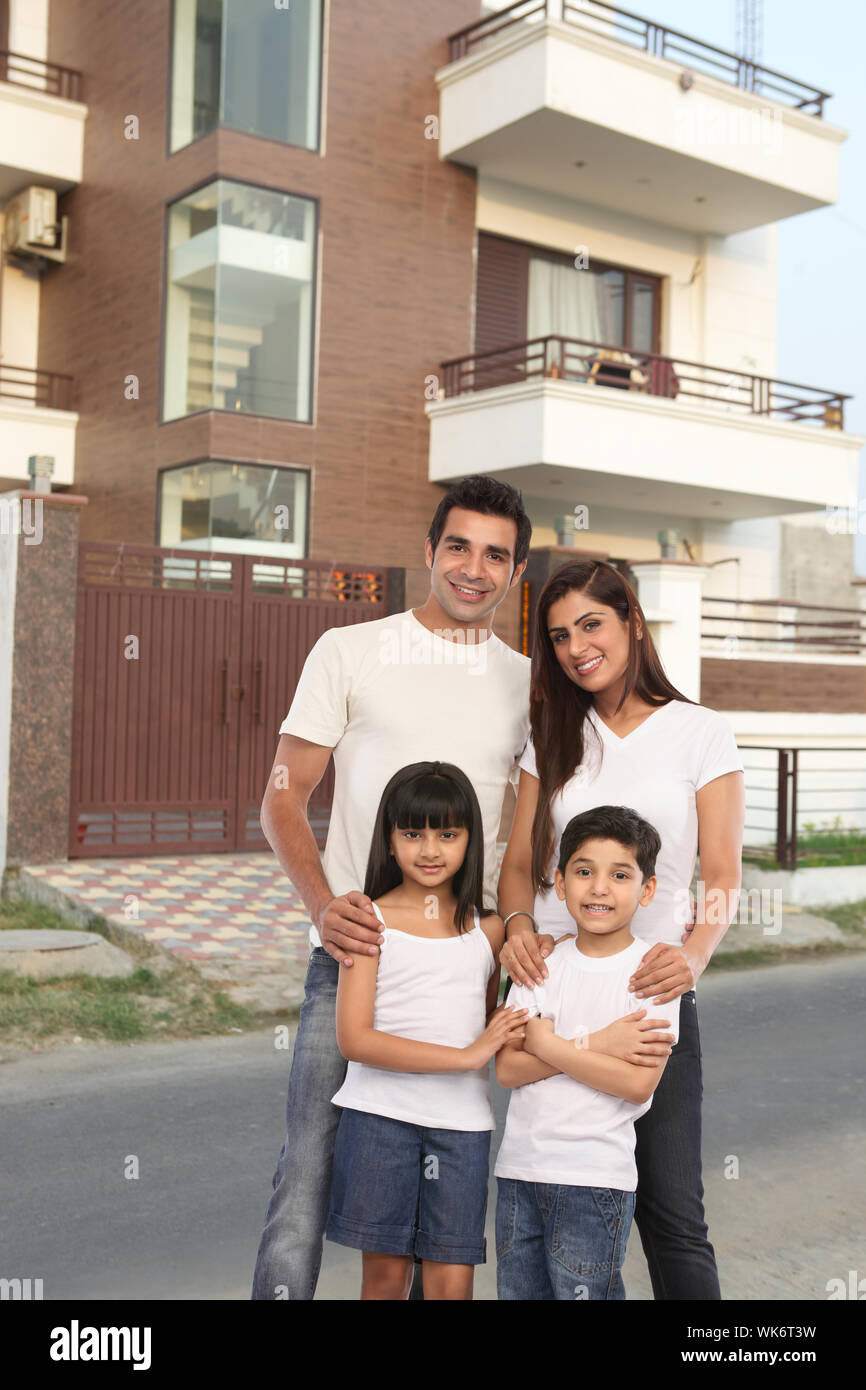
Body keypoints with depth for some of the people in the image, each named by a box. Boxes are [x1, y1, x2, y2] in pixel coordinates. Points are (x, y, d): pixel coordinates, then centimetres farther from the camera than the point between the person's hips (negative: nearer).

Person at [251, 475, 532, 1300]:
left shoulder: (526, 683, 10)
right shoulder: (350, 652, 1)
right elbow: (283, 799, 0)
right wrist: (324, 904, -16)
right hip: (356, 950, -3)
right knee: (310, 1164, -6)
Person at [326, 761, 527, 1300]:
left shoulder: (489, 930, 8)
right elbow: (354, 1038, -13)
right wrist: (467, 1056, -17)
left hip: (463, 1120, 2)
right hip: (381, 1114, -2)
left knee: (452, 1279, 2)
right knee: (386, 1272, 6)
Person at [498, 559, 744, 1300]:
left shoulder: (702, 732, 2)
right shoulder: (552, 742, 13)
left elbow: (722, 874, -3)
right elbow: (521, 861, 11)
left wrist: (693, 955, -22)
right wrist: (519, 925, -11)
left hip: (652, 991, -3)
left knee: (672, 1211, -3)